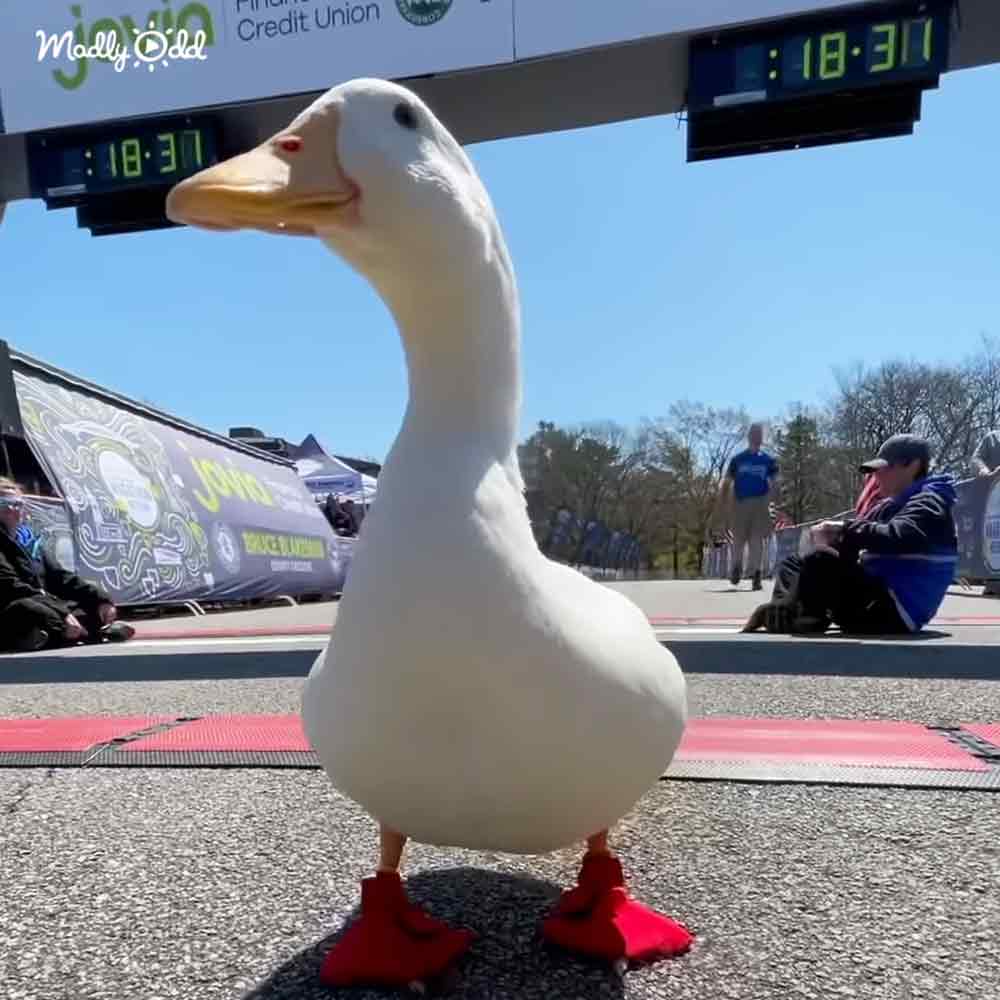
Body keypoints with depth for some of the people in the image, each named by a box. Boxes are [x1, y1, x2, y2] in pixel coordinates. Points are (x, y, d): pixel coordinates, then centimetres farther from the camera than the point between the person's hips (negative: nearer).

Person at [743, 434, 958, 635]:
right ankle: (782, 616, -20)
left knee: (821, 562, -28)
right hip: (876, 604, 10)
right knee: (793, 565, 8)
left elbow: (895, 537, -29)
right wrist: (835, 537, -10)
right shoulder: (890, 506, 21)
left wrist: (844, 530, -20)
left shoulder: (928, 503, -8)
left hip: (894, 612, -10)